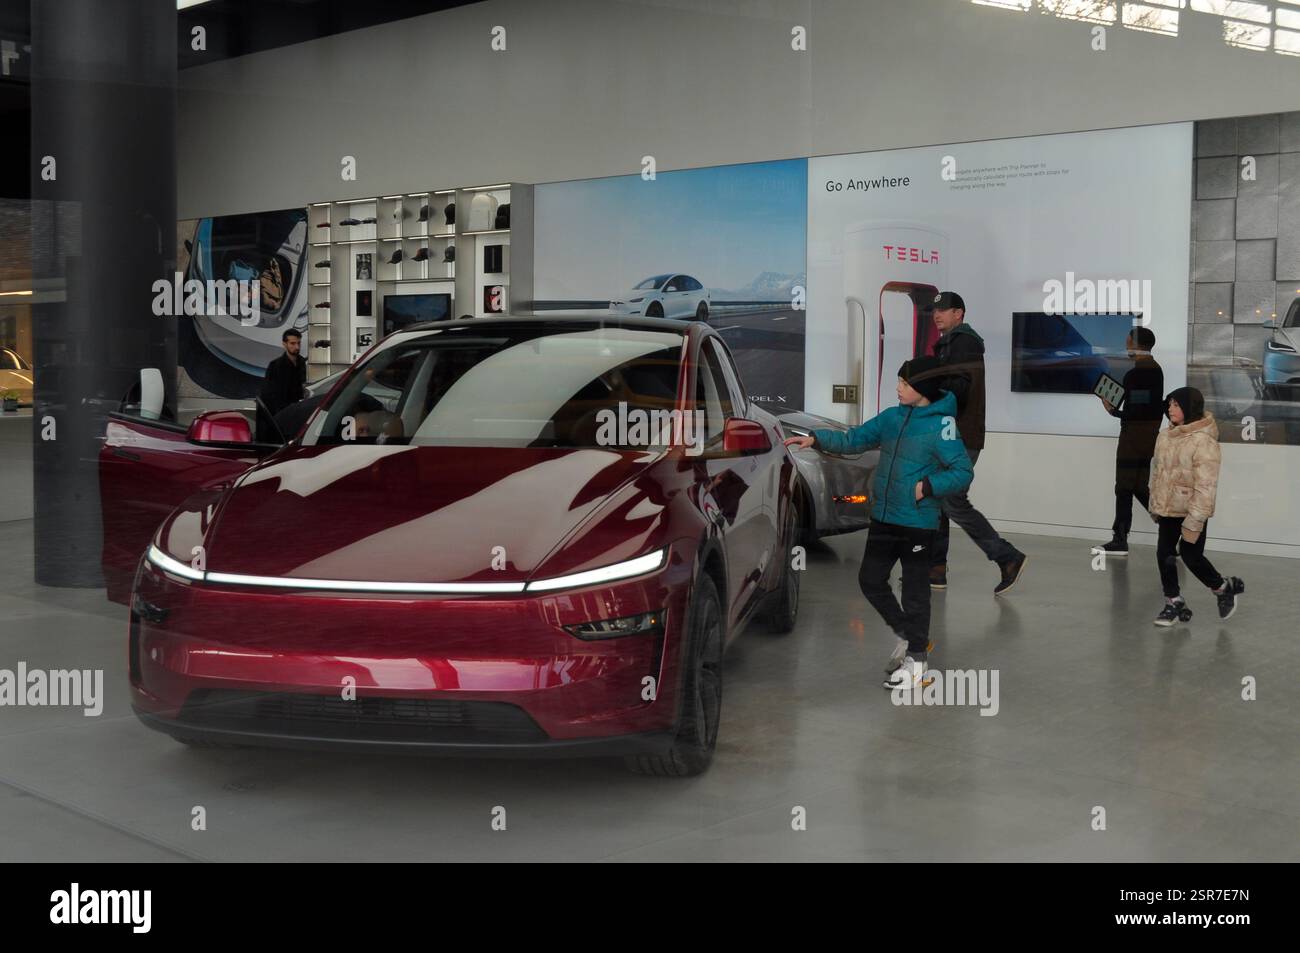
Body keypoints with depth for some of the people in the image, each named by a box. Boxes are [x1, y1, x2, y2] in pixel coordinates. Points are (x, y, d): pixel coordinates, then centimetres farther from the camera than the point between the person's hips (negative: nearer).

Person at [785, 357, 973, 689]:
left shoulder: (941, 427, -14)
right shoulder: (892, 417, 5)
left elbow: (962, 472, -14)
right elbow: (854, 440, 8)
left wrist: (927, 486, -22)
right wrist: (816, 439, -3)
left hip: (918, 523, -7)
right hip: (883, 518, 7)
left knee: (914, 588, 3)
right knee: (870, 580, 12)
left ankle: (916, 656, 17)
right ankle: (906, 634, 31)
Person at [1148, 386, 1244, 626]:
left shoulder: (1204, 442, -19)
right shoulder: (1165, 437, 4)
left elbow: (1205, 485, -21)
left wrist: (1194, 521, -23)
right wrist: (1154, 504, 16)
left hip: (1192, 511, -7)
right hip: (1168, 510, 7)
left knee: (1191, 556, 2)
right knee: (1164, 555, 6)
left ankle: (1224, 588, 28)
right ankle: (1173, 603, 22)